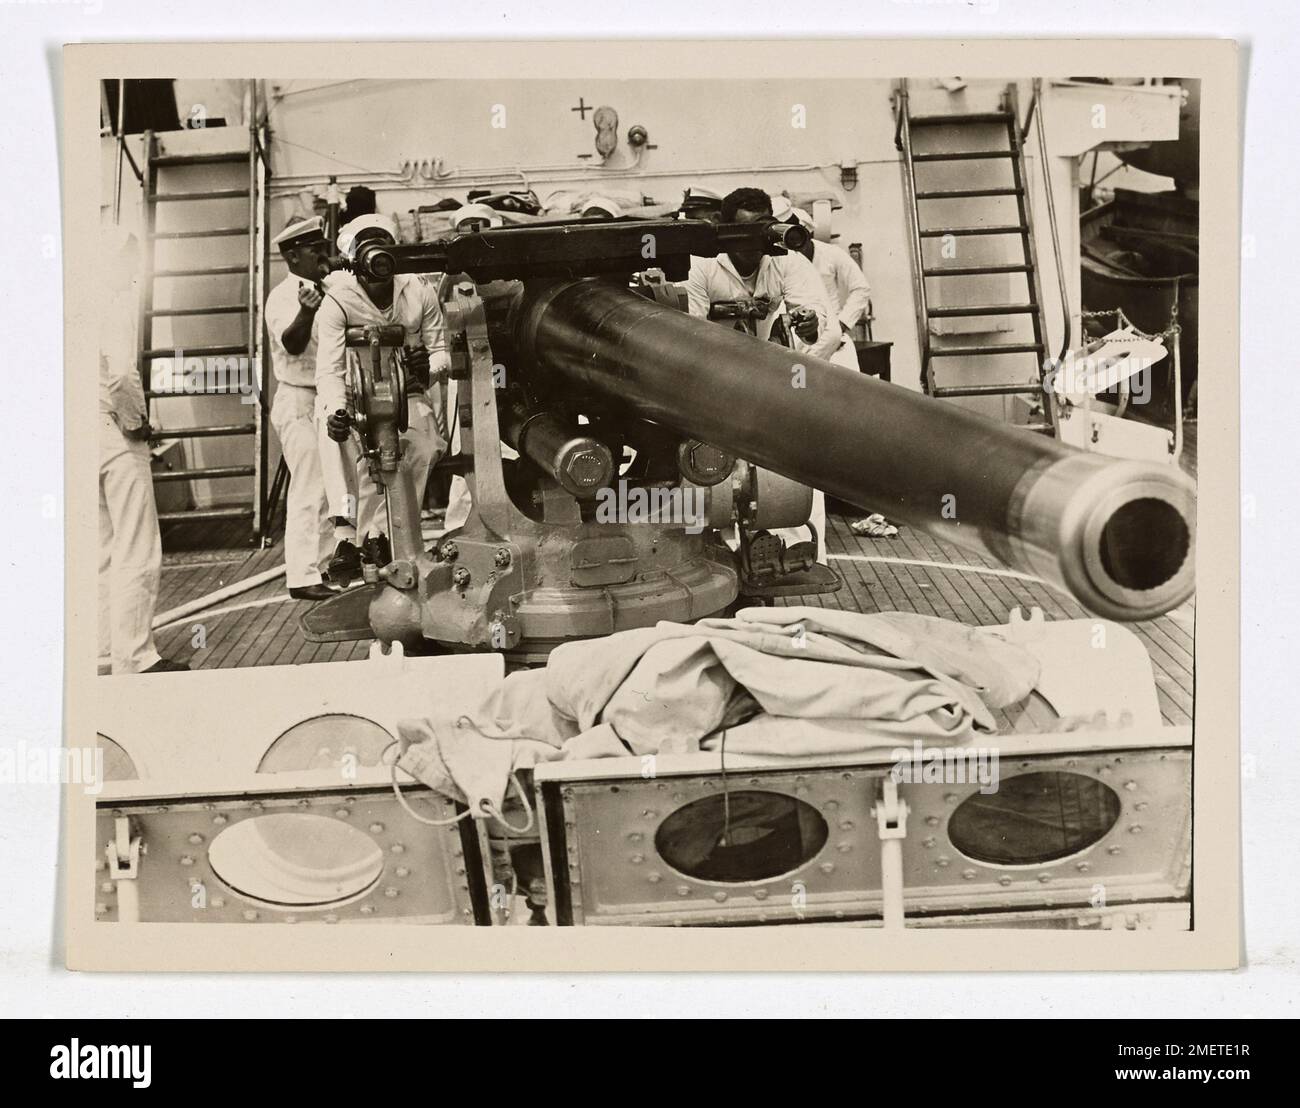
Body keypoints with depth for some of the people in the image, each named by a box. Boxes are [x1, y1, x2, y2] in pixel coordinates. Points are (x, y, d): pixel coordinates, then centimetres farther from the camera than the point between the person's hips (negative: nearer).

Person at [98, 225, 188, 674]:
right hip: (116, 436, -7)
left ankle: (102, 654, 21)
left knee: (101, 554, 14)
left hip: (86, 434, 8)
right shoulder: (121, 299, -10)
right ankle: (133, 658, 0)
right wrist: (137, 421, -9)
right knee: (137, 554, -2)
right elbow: (120, 372, -23)